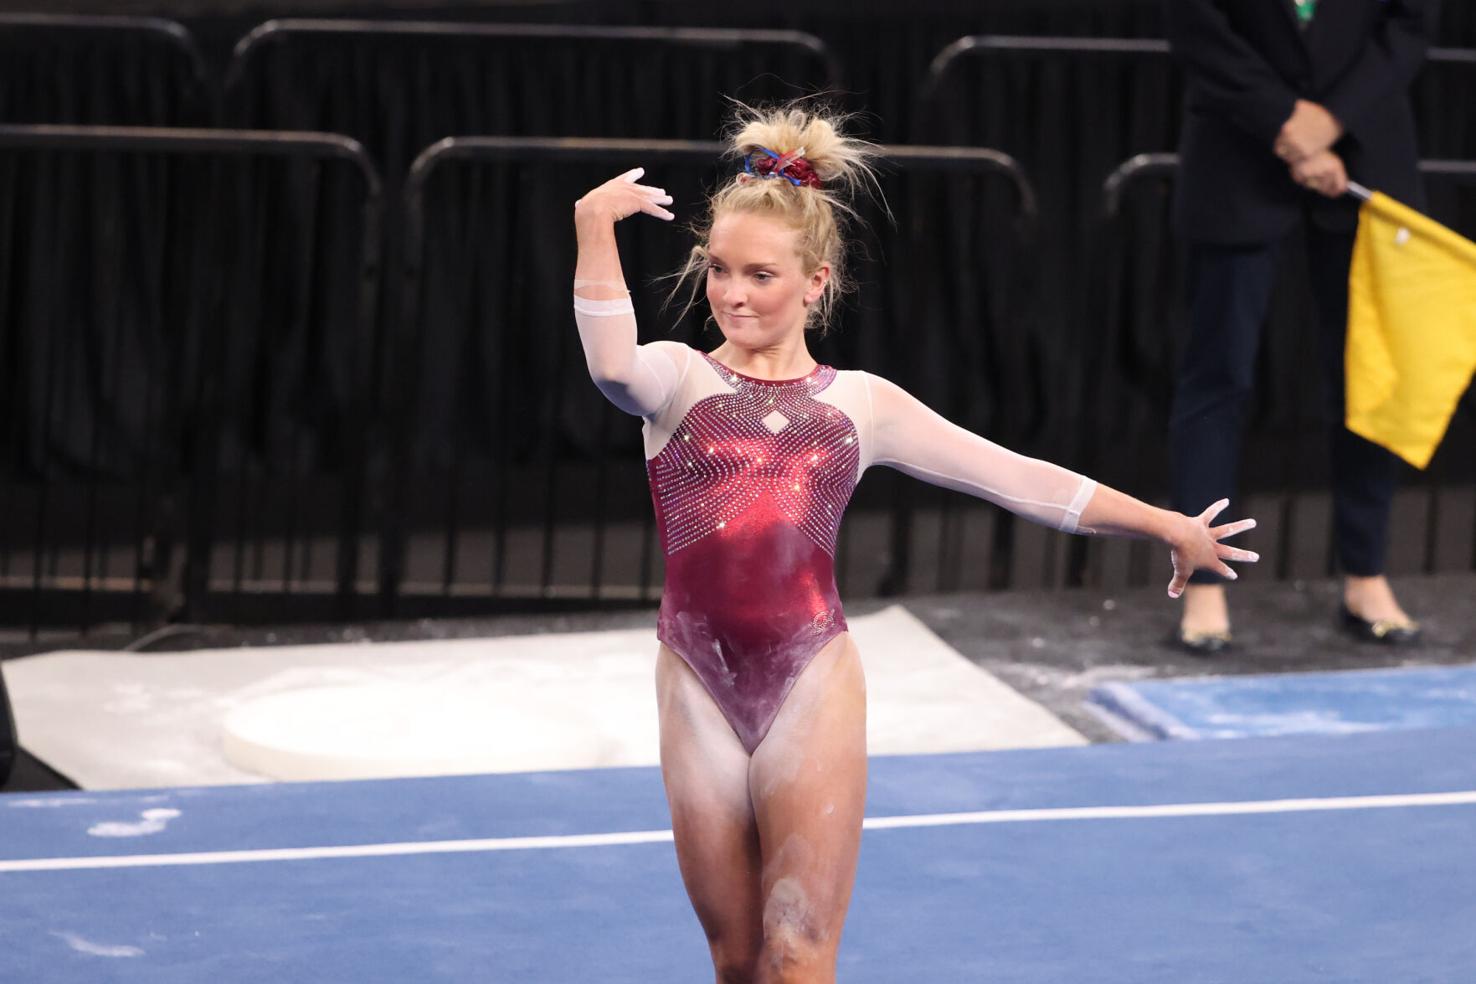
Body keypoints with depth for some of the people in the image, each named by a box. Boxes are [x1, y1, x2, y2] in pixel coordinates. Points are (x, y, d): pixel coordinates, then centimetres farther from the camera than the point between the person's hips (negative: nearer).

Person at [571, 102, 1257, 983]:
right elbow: (612, 369, -20)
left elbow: (1016, 478, 13)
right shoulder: (679, 379, 4)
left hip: (810, 686, 0)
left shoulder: (860, 404, 8)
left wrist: (1165, 524, 15)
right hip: (699, 687, 0)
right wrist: (595, 234, -32)